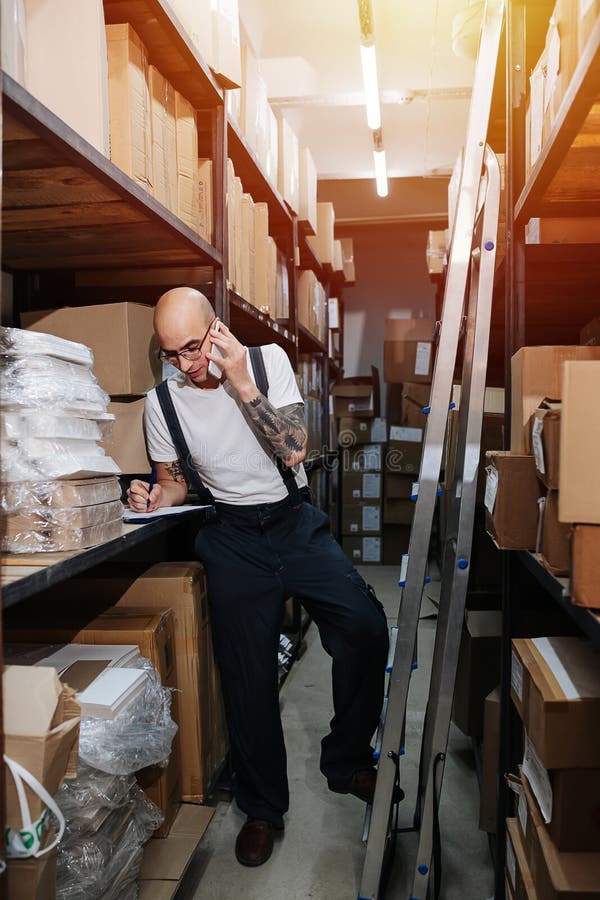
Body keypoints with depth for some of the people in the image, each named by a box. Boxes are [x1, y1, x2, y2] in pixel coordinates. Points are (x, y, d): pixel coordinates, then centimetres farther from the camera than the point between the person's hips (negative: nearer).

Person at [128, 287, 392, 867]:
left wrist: (240, 382, -22)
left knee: (366, 627, -15)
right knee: (247, 676, 2)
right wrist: (154, 500, -14)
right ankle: (262, 807, 26)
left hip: (296, 522, 0)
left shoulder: (269, 360, -6)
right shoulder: (161, 403, -3)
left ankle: (345, 762, 11)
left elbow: (292, 451, -16)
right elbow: (174, 482, 10)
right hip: (233, 540, 0)